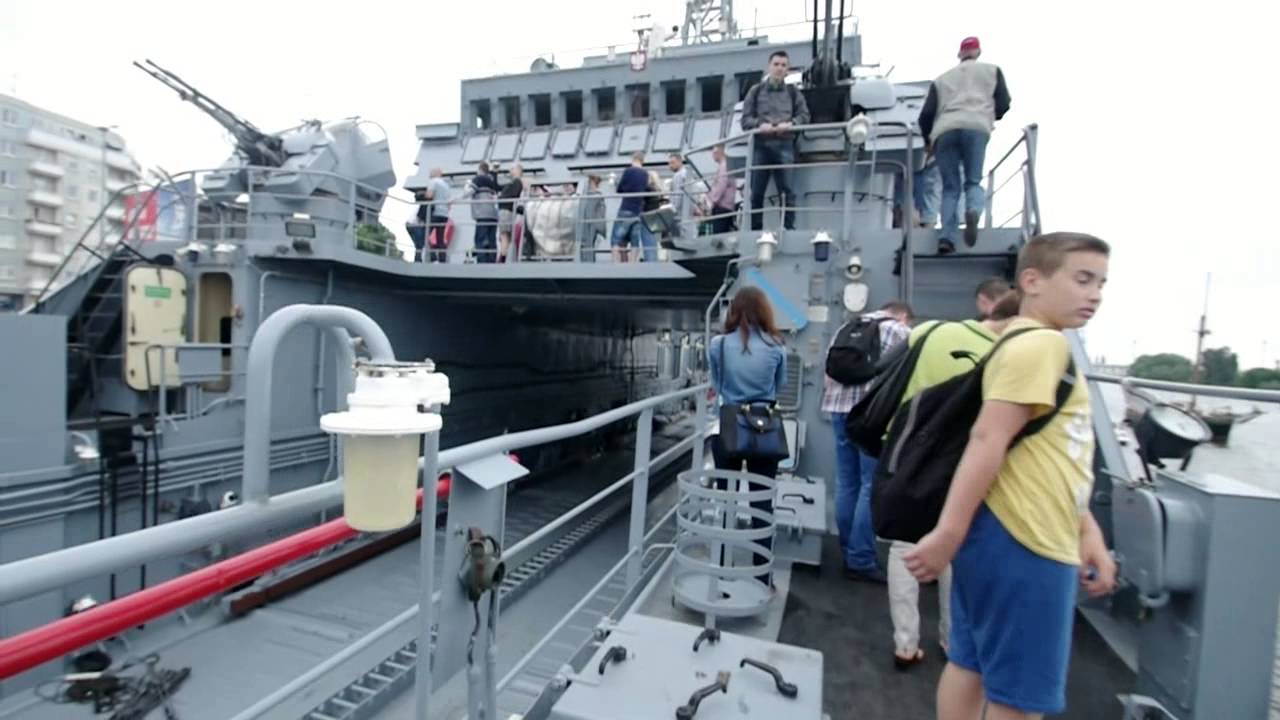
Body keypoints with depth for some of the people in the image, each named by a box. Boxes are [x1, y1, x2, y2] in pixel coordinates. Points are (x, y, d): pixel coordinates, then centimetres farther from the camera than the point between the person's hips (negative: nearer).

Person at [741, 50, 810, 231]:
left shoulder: (793, 92, 17)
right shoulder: (756, 91, 14)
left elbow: (804, 115, 9)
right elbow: (746, 119, 7)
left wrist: (790, 124, -11)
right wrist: (760, 125, -13)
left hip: (784, 145, 0)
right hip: (760, 145, 0)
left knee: (787, 190, -7)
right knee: (756, 192, -1)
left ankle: (789, 228, -4)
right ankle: (755, 229, 5)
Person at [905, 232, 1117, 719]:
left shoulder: (1039, 345, 16)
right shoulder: (1041, 344, -15)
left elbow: (1050, 458, 18)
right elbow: (988, 440, -25)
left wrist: (1089, 532, 16)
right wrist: (948, 535, -28)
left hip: (1012, 535, 10)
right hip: (1022, 542, -10)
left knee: (970, 665, 19)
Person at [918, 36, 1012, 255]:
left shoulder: (942, 79, 29)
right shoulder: (992, 70, 27)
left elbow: (926, 114, 16)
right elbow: (1004, 104, 18)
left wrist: (928, 140, 30)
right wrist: (990, 116, 39)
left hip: (944, 131, 1)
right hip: (976, 128, -1)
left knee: (950, 187, 3)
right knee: (973, 181, 4)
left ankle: (947, 237, -14)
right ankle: (973, 211, -31)